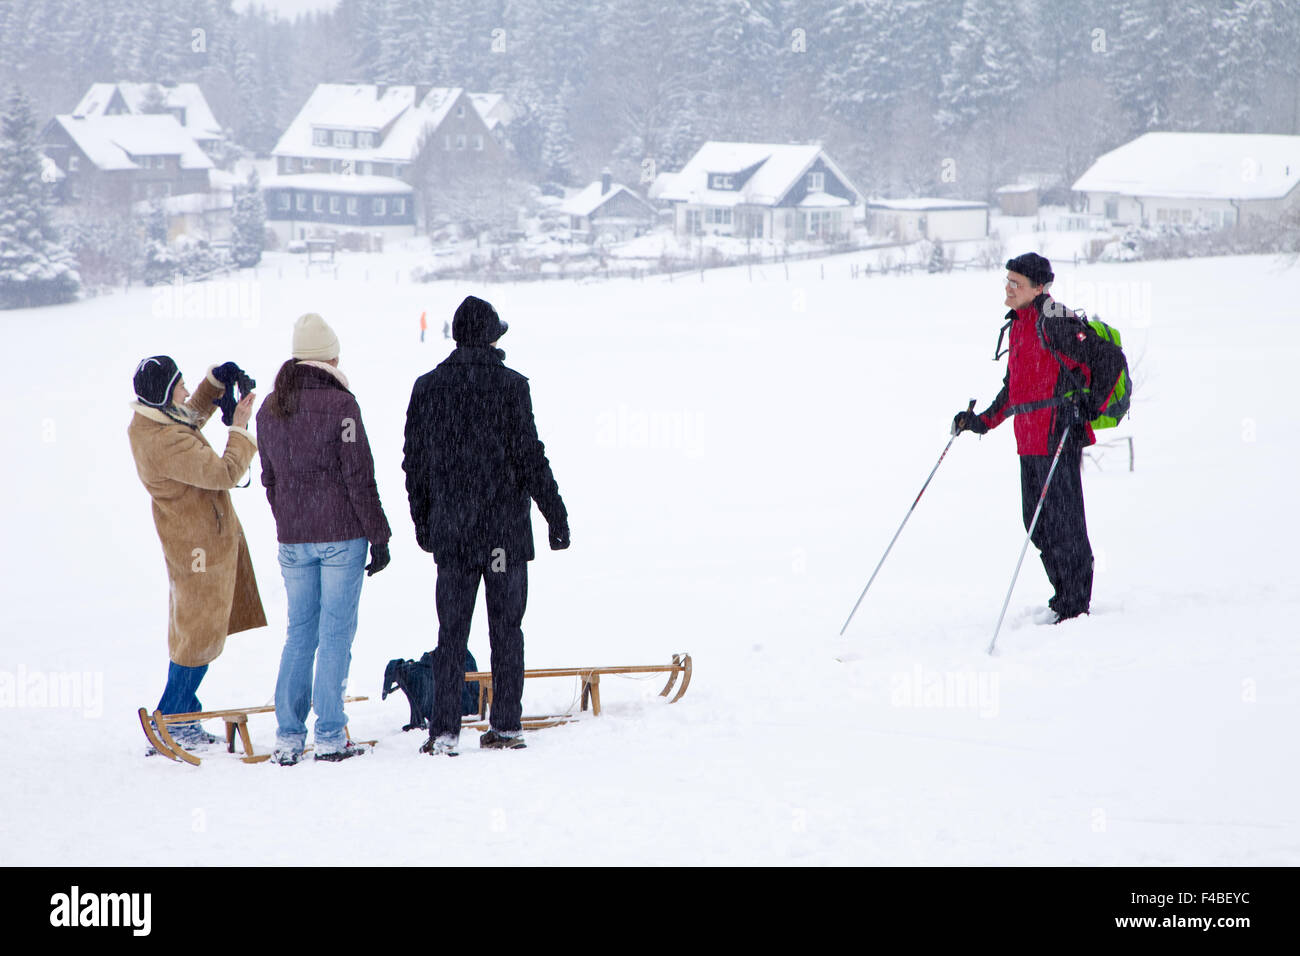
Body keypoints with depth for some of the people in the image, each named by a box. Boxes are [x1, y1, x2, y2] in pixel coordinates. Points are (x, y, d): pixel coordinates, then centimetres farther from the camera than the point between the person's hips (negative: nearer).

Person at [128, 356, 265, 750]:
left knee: (193, 628, 18)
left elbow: (192, 418, 23)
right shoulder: (167, 443, -29)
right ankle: (172, 720, 10)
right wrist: (240, 428, -16)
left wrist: (215, 383, 10)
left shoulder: (146, 422, 1)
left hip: (190, 537, 10)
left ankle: (182, 716, 25)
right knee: (200, 633, 1)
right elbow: (224, 473, -27)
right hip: (201, 543, -10)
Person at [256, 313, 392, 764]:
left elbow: (269, 479, 14)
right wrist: (379, 535, -4)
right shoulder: (339, 404, -10)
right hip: (340, 536, -5)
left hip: (292, 540, 5)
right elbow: (359, 477, -10)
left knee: (299, 633, 11)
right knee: (336, 632, 0)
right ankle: (330, 736, 0)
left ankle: (288, 736, 7)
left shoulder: (269, 410, 7)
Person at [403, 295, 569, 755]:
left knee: (451, 631, 5)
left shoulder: (427, 388, 3)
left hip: (450, 532, 3)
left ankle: (443, 731, -1)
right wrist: (556, 514, -1)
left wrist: (422, 523, 19)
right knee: (506, 630, 6)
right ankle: (506, 727, 8)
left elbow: (414, 463, 8)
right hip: (505, 528, -3)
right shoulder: (510, 385, -8)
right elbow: (530, 459, -9)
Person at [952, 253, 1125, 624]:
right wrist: (984, 421, 20)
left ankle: (1075, 605, 2)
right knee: (1037, 521, 12)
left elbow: (1109, 358, -13)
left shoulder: (1054, 321, -12)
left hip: (1058, 435, -9)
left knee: (1062, 518, -5)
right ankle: (1064, 596, 22)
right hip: (1030, 439, 9)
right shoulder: (1018, 324, 16)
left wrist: (1089, 406, -16)